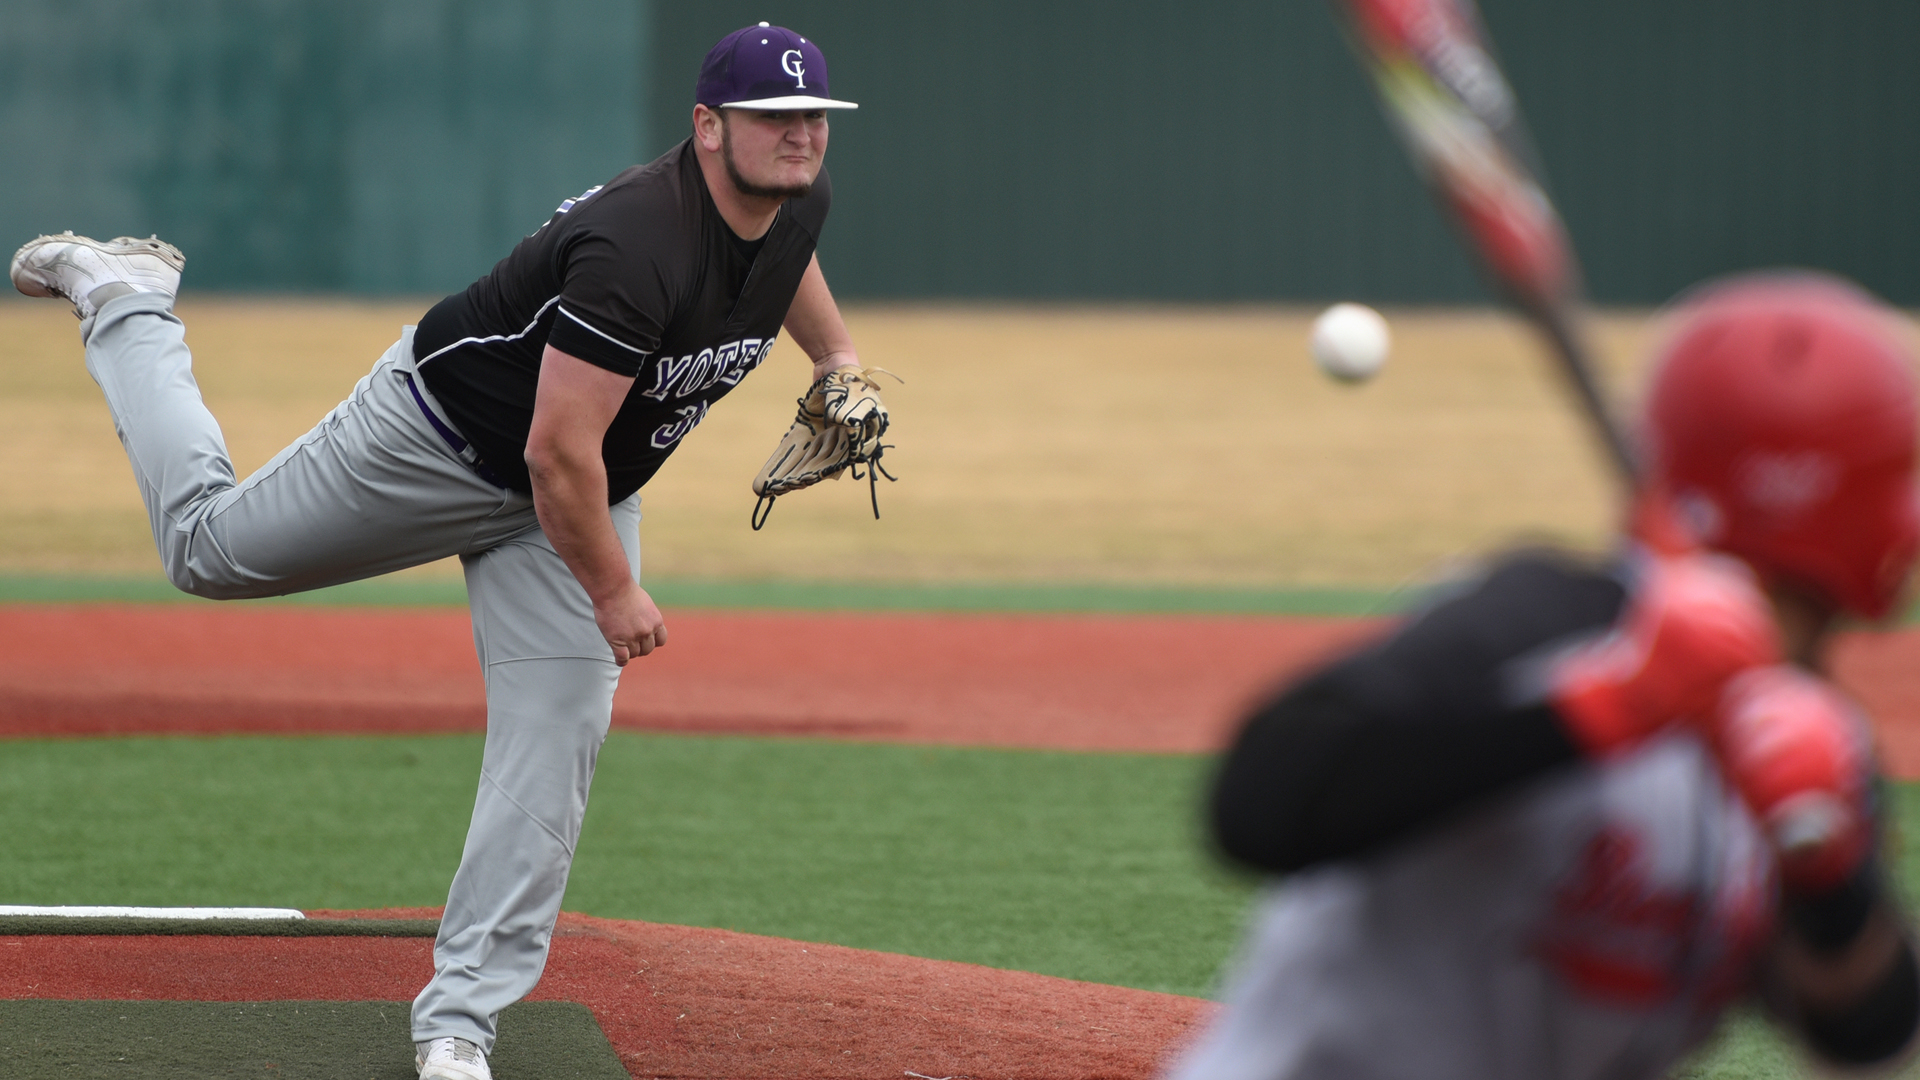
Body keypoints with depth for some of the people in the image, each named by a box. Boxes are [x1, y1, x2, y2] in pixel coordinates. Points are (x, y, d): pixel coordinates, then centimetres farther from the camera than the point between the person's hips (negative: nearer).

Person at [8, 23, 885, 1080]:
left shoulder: (796, 202, -11)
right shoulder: (637, 246, -38)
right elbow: (556, 455, -36)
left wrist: (837, 359, 8)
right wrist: (613, 595, -24)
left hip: (584, 497, 7)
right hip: (442, 433, -7)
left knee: (554, 741, -6)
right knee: (211, 548, 9)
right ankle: (123, 299, 33)